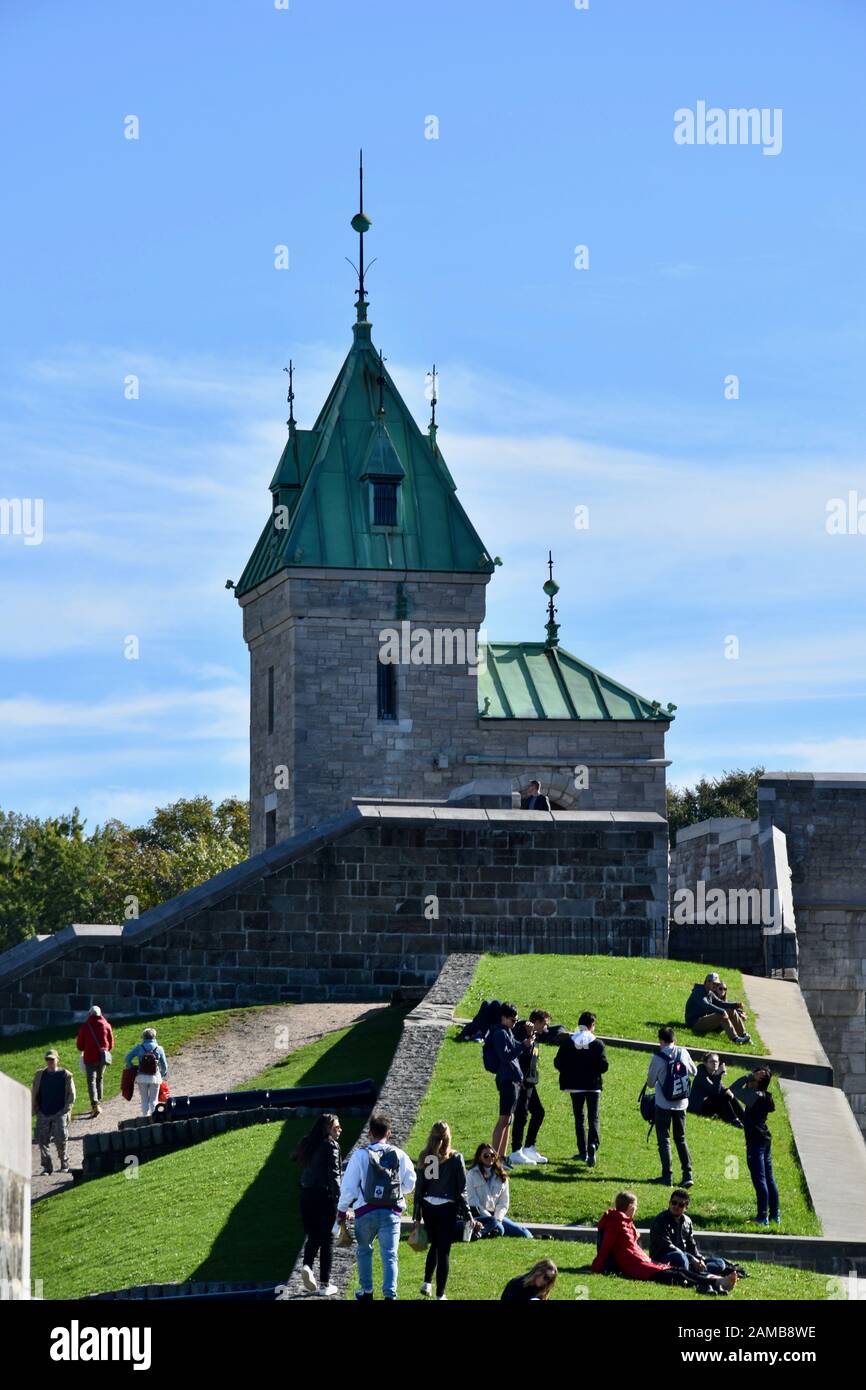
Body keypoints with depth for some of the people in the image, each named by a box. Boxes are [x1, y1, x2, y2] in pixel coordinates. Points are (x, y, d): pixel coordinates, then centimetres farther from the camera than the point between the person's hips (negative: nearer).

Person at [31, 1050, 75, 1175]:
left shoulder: (65, 1075, 1)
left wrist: (66, 1110, -6)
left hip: (60, 1113, -3)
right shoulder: (40, 1075, 9)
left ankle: (64, 1165, 6)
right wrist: (35, 1110, 5)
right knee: (42, 1140, -2)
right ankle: (47, 1166, 6)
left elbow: (71, 1094, 4)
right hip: (43, 1114, 3)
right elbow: (34, 1094, 15)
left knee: (61, 1139, -10)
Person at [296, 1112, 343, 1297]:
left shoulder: (309, 1145, 10)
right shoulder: (331, 1145, -10)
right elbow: (334, 1174, -15)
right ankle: (324, 1284, 7)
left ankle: (307, 1266, -14)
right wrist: (340, 1199, -14)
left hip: (307, 1195, 5)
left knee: (313, 1236, 13)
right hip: (325, 1195, -5)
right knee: (327, 1239, 4)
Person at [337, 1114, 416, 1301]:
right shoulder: (399, 1155, -1)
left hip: (365, 1212, 0)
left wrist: (342, 1209, 7)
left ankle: (366, 1292, 26)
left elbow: (348, 1186, -4)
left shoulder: (360, 1155, -6)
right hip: (391, 1212, 1)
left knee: (364, 1251, 19)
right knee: (390, 1255, 1)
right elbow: (409, 1184, 7)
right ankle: (390, 1294, -9)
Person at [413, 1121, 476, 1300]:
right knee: (444, 1251, 5)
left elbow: (419, 1188, 2)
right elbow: (461, 1190, -7)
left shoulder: (424, 1158, -2)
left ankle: (427, 1283, 18)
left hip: (428, 1207, 3)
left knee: (434, 1245, 24)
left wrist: (418, 1217, 10)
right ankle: (440, 1294, 7)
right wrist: (468, 1216, 1)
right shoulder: (455, 1158, -9)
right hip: (447, 1208, -3)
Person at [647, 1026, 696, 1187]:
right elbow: (694, 1071, 11)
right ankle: (688, 1175, 6)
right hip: (681, 1103, 4)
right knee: (681, 1139, 14)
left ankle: (666, 1175, 1)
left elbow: (650, 1082, -5)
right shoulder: (683, 1053, -4)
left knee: (664, 1139, 5)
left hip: (663, 1104, -4)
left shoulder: (657, 1057, -15)